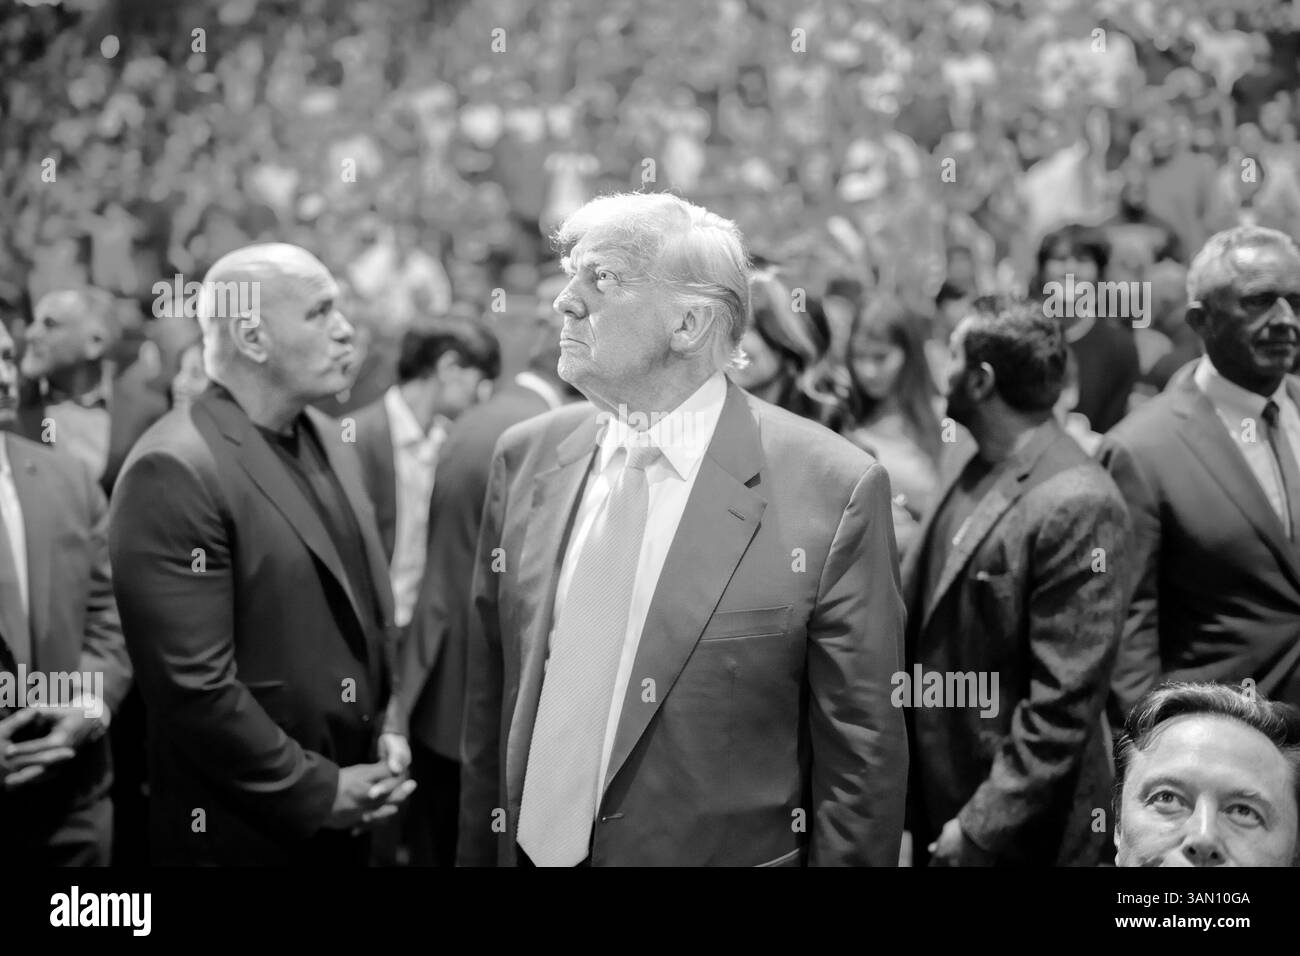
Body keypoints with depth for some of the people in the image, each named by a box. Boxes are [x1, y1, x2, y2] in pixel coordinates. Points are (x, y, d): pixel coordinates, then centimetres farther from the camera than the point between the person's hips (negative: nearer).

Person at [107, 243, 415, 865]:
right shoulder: (174, 473, -19)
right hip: (241, 834, -7)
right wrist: (317, 791, -15)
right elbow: (193, 686, -22)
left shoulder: (330, 442, 8)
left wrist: (390, 727, 3)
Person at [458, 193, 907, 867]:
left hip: (722, 851, -3)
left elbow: (860, 757, -11)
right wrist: (478, 851, 3)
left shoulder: (833, 490, -15)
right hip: (528, 846, 4)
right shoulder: (525, 458, -1)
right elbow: (489, 702, 4)